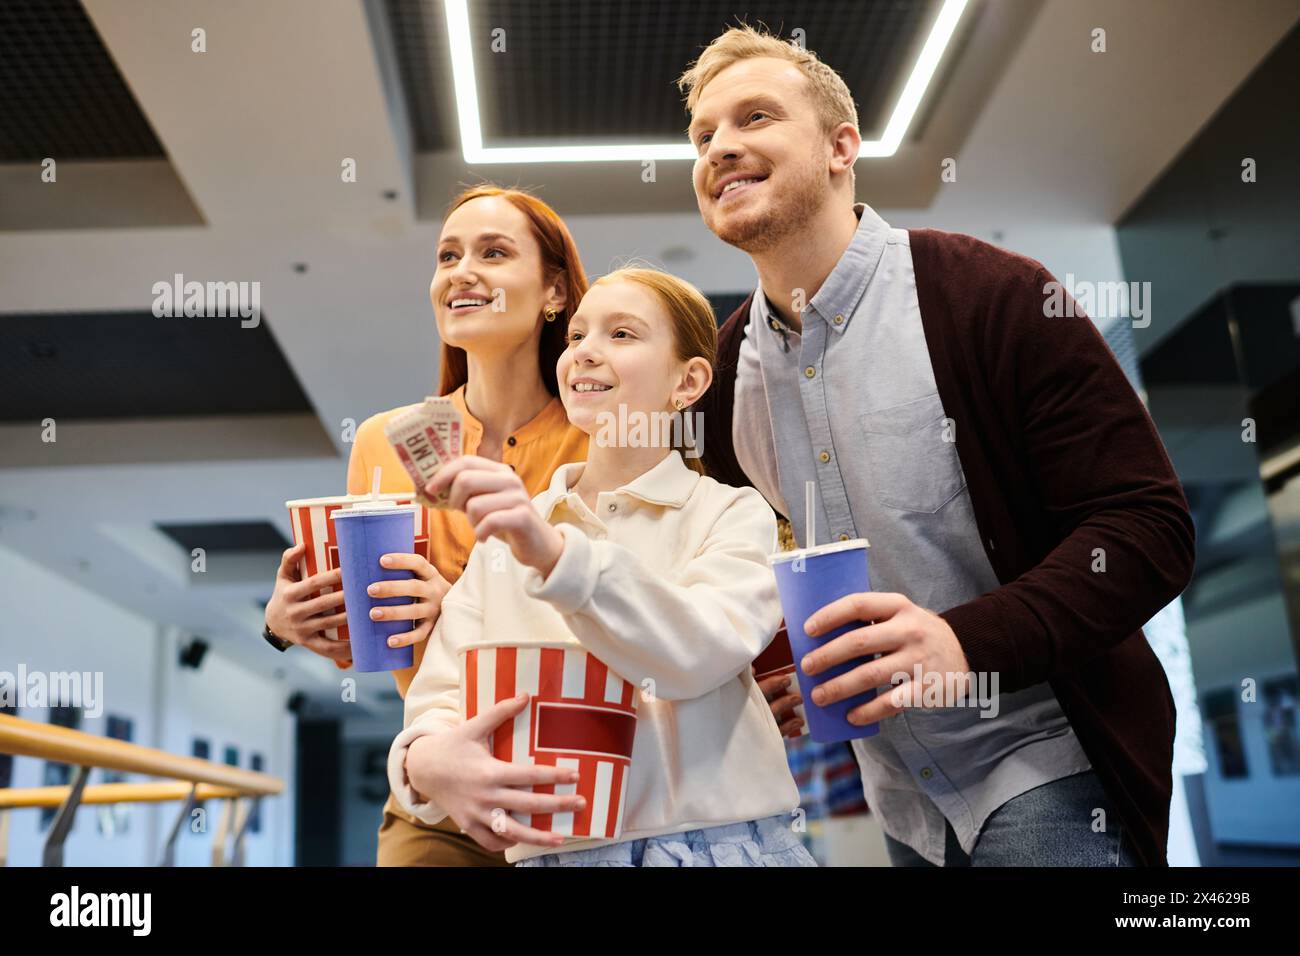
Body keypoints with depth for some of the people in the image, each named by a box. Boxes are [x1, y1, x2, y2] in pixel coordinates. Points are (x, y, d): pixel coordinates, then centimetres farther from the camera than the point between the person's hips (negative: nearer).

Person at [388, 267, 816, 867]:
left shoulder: (734, 514, 2)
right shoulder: (504, 534, 11)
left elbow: (700, 653, -16)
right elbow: (442, 694, 2)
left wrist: (555, 553, -28)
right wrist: (426, 760, -18)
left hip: (716, 840, -2)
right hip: (550, 849, 3)